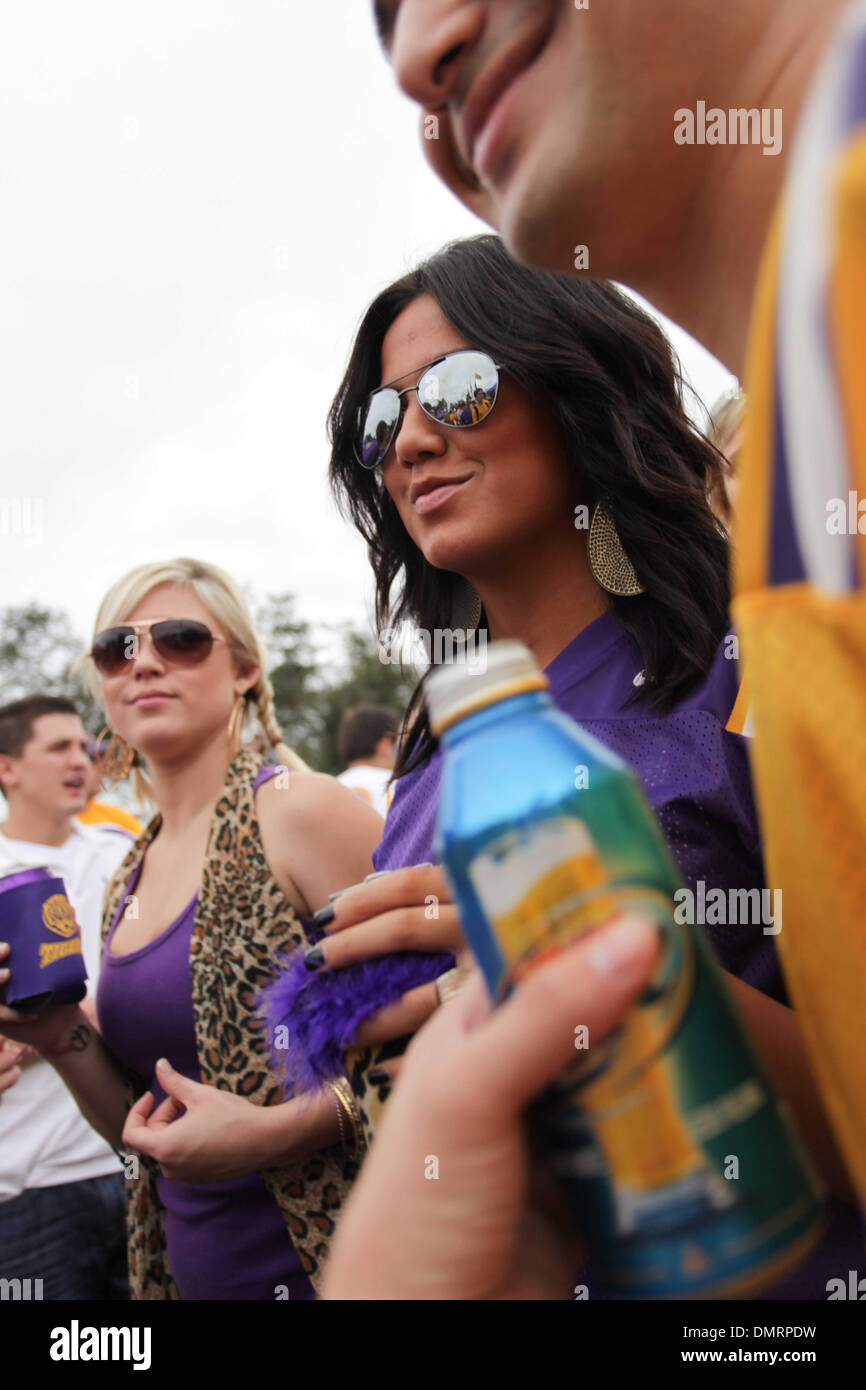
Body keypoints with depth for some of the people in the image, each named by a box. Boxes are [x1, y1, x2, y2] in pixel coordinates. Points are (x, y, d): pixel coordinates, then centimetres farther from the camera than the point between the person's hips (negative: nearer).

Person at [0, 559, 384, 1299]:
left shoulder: (300, 811, -14)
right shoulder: (128, 883, 8)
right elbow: (145, 1129, 12)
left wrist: (277, 1130, -25)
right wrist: (62, 1037, -4)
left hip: (329, 1263, -7)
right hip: (193, 1266, 7)